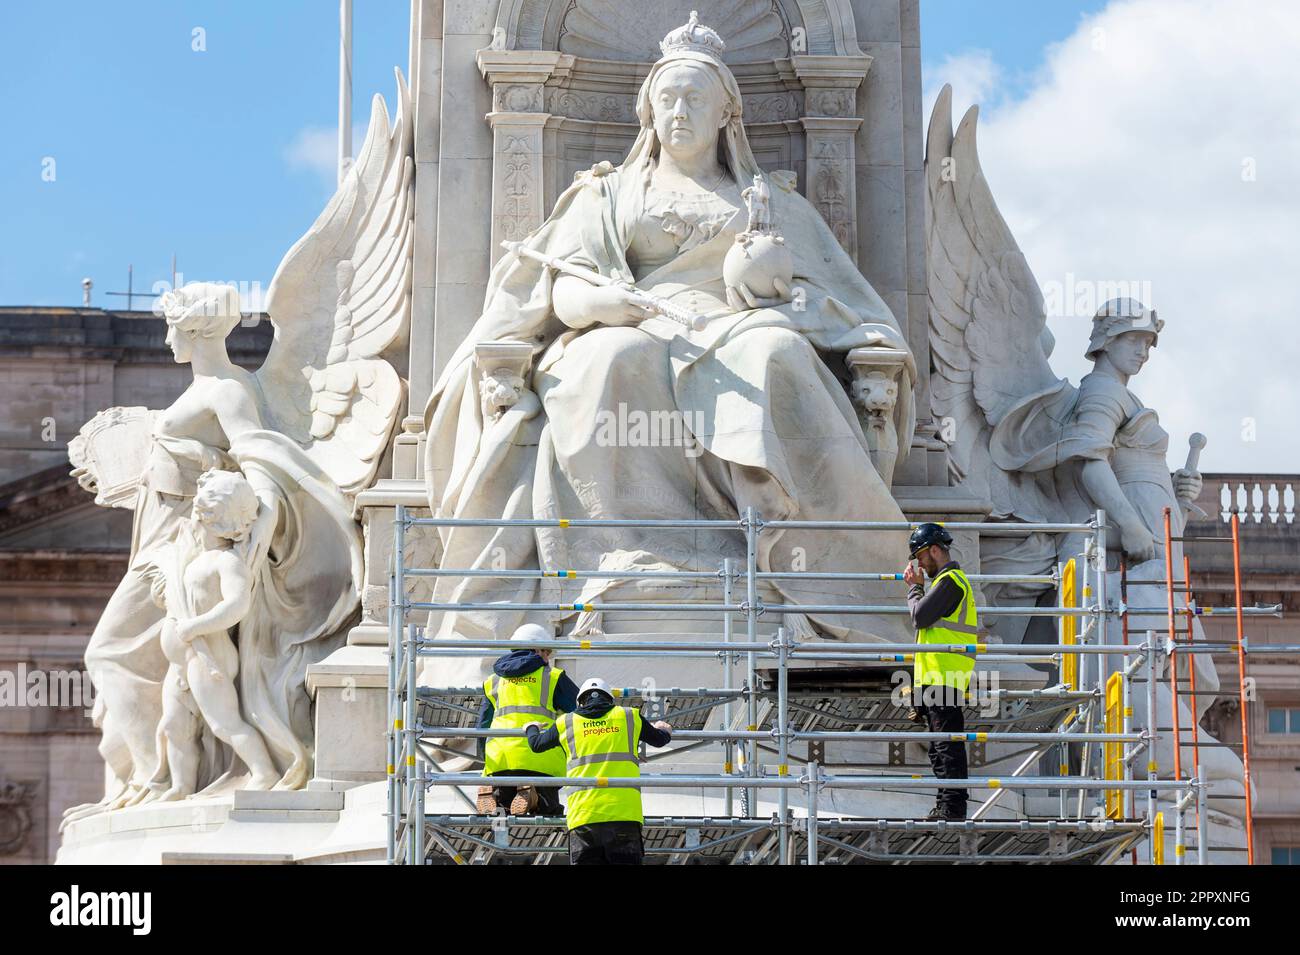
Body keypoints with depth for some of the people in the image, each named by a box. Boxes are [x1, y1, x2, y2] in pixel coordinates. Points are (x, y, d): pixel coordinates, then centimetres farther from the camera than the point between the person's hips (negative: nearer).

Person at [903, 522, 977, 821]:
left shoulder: (950, 581, -11)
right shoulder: (951, 579, 23)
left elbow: (921, 617, -14)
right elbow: (926, 620, 25)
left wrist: (915, 587, -1)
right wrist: (916, 587, 15)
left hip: (944, 679, -11)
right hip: (935, 677, 11)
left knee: (948, 745, -12)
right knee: (940, 748, 13)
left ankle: (953, 807, -13)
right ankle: (945, 807, 16)